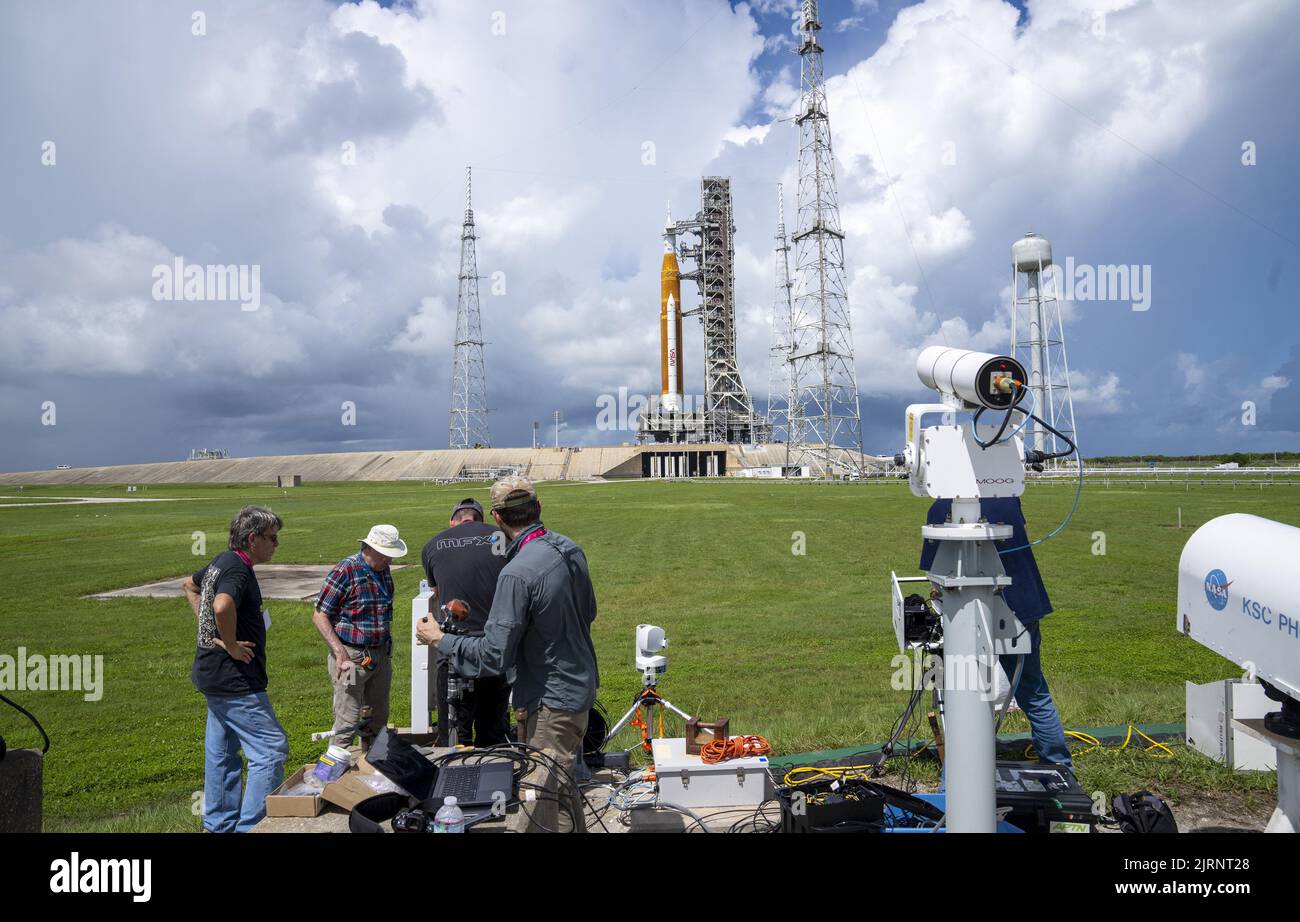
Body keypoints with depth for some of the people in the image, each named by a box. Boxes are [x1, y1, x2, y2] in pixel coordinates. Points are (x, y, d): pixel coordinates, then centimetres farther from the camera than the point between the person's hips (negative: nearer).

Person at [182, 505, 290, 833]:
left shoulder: (221, 562, 10)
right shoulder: (237, 569, -20)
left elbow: (189, 585, 30)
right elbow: (222, 606, -41)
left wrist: (209, 628, 19)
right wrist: (231, 645, -25)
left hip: (214, 675, 10)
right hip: (236, 679, -10)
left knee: (222, 753, 19)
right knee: (271, 749, -6)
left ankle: (219, 824, 30)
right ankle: (252, 826, -2)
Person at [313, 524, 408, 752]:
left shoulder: (385, 571, 9)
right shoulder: (345, 571, -14)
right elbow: (319, 616, -14)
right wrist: (340, 652, -22)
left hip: (381, 655, 7)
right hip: (352, 657, -7)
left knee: (377, 722, 15)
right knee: (348, 723, -5)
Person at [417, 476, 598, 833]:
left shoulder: (517, 574, -26)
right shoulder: (571, 549, -1)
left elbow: (494, 657, -22)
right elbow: (589, 612, 13)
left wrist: (439, 639, -9)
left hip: (550, 703, -9)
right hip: (581, 685, 9)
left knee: (533, 810, -1)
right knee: (563, 783, 26)